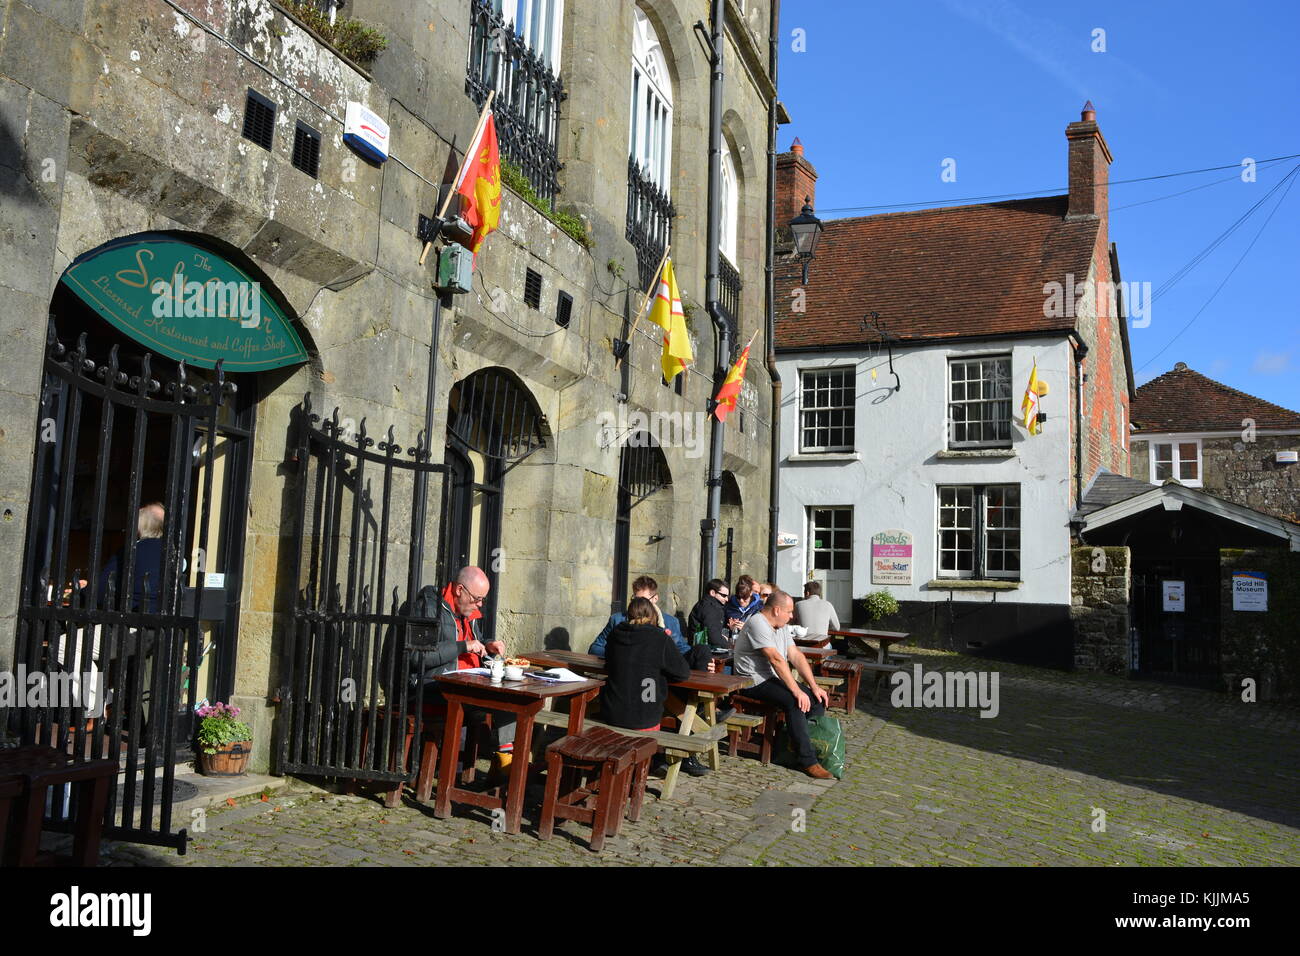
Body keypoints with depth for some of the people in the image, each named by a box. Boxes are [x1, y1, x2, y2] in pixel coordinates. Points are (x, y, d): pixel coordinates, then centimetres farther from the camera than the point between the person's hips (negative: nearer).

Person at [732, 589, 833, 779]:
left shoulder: (781, 626, 14)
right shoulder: (758, 624, -18)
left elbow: (796, 656, 9)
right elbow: (776, 659, -25)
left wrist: (814, 687, -1)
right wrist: (797, 691, -29)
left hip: (774, 678, 10)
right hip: (754, 683, -10)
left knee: (817, 699, -4)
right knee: (795, 702, -29)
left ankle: (817, 747, 5)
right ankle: (807, 761, -24)